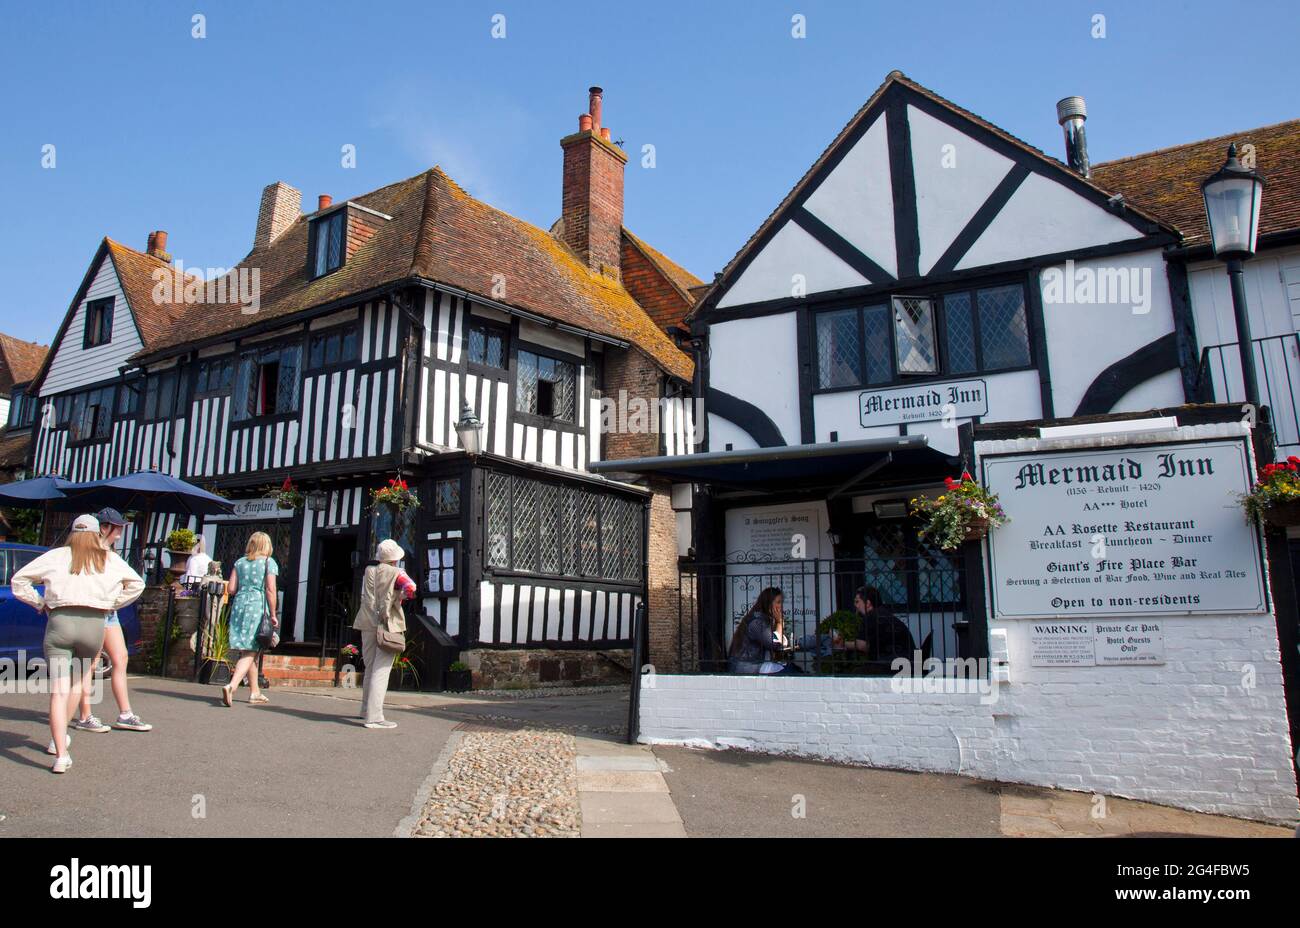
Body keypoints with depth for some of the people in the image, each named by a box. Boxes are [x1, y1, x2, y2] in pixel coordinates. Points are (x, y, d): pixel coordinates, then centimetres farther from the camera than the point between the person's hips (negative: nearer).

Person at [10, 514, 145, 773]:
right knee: (80, 678, 24)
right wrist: (112, 604, 19)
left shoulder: (56, 556, 11)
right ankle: (60, 736, 27)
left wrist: (40, 603, 17)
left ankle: (61, 755, -11)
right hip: (94, 624, 1)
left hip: (59, 622, -1)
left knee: (59, 690, -2)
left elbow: (18, 580, 12)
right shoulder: (110, 559, 12)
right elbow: (137, 584, 16)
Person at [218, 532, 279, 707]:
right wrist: (273, 615, -4)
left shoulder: (240, 562, 11)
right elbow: (270, 590, -8)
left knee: (246, 651, 13)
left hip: (239, 605, 5)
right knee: (249, 652, -5)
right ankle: (231, 686, -26)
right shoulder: (269, 562, -1)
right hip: (258, 607, -5)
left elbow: (231, 589, 6)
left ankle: (255, 692, 21)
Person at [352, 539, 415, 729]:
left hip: (368, 623, 6)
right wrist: (398, 599, -2)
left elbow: (366, 596, 17)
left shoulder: (369, 571, 12)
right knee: (381, 670, -6)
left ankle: (366, 709, 29)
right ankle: (374, 717, -9)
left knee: (370, 667, 18)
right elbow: (410, 587, -18)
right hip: (388, 624, -6)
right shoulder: (396, 573, -4)